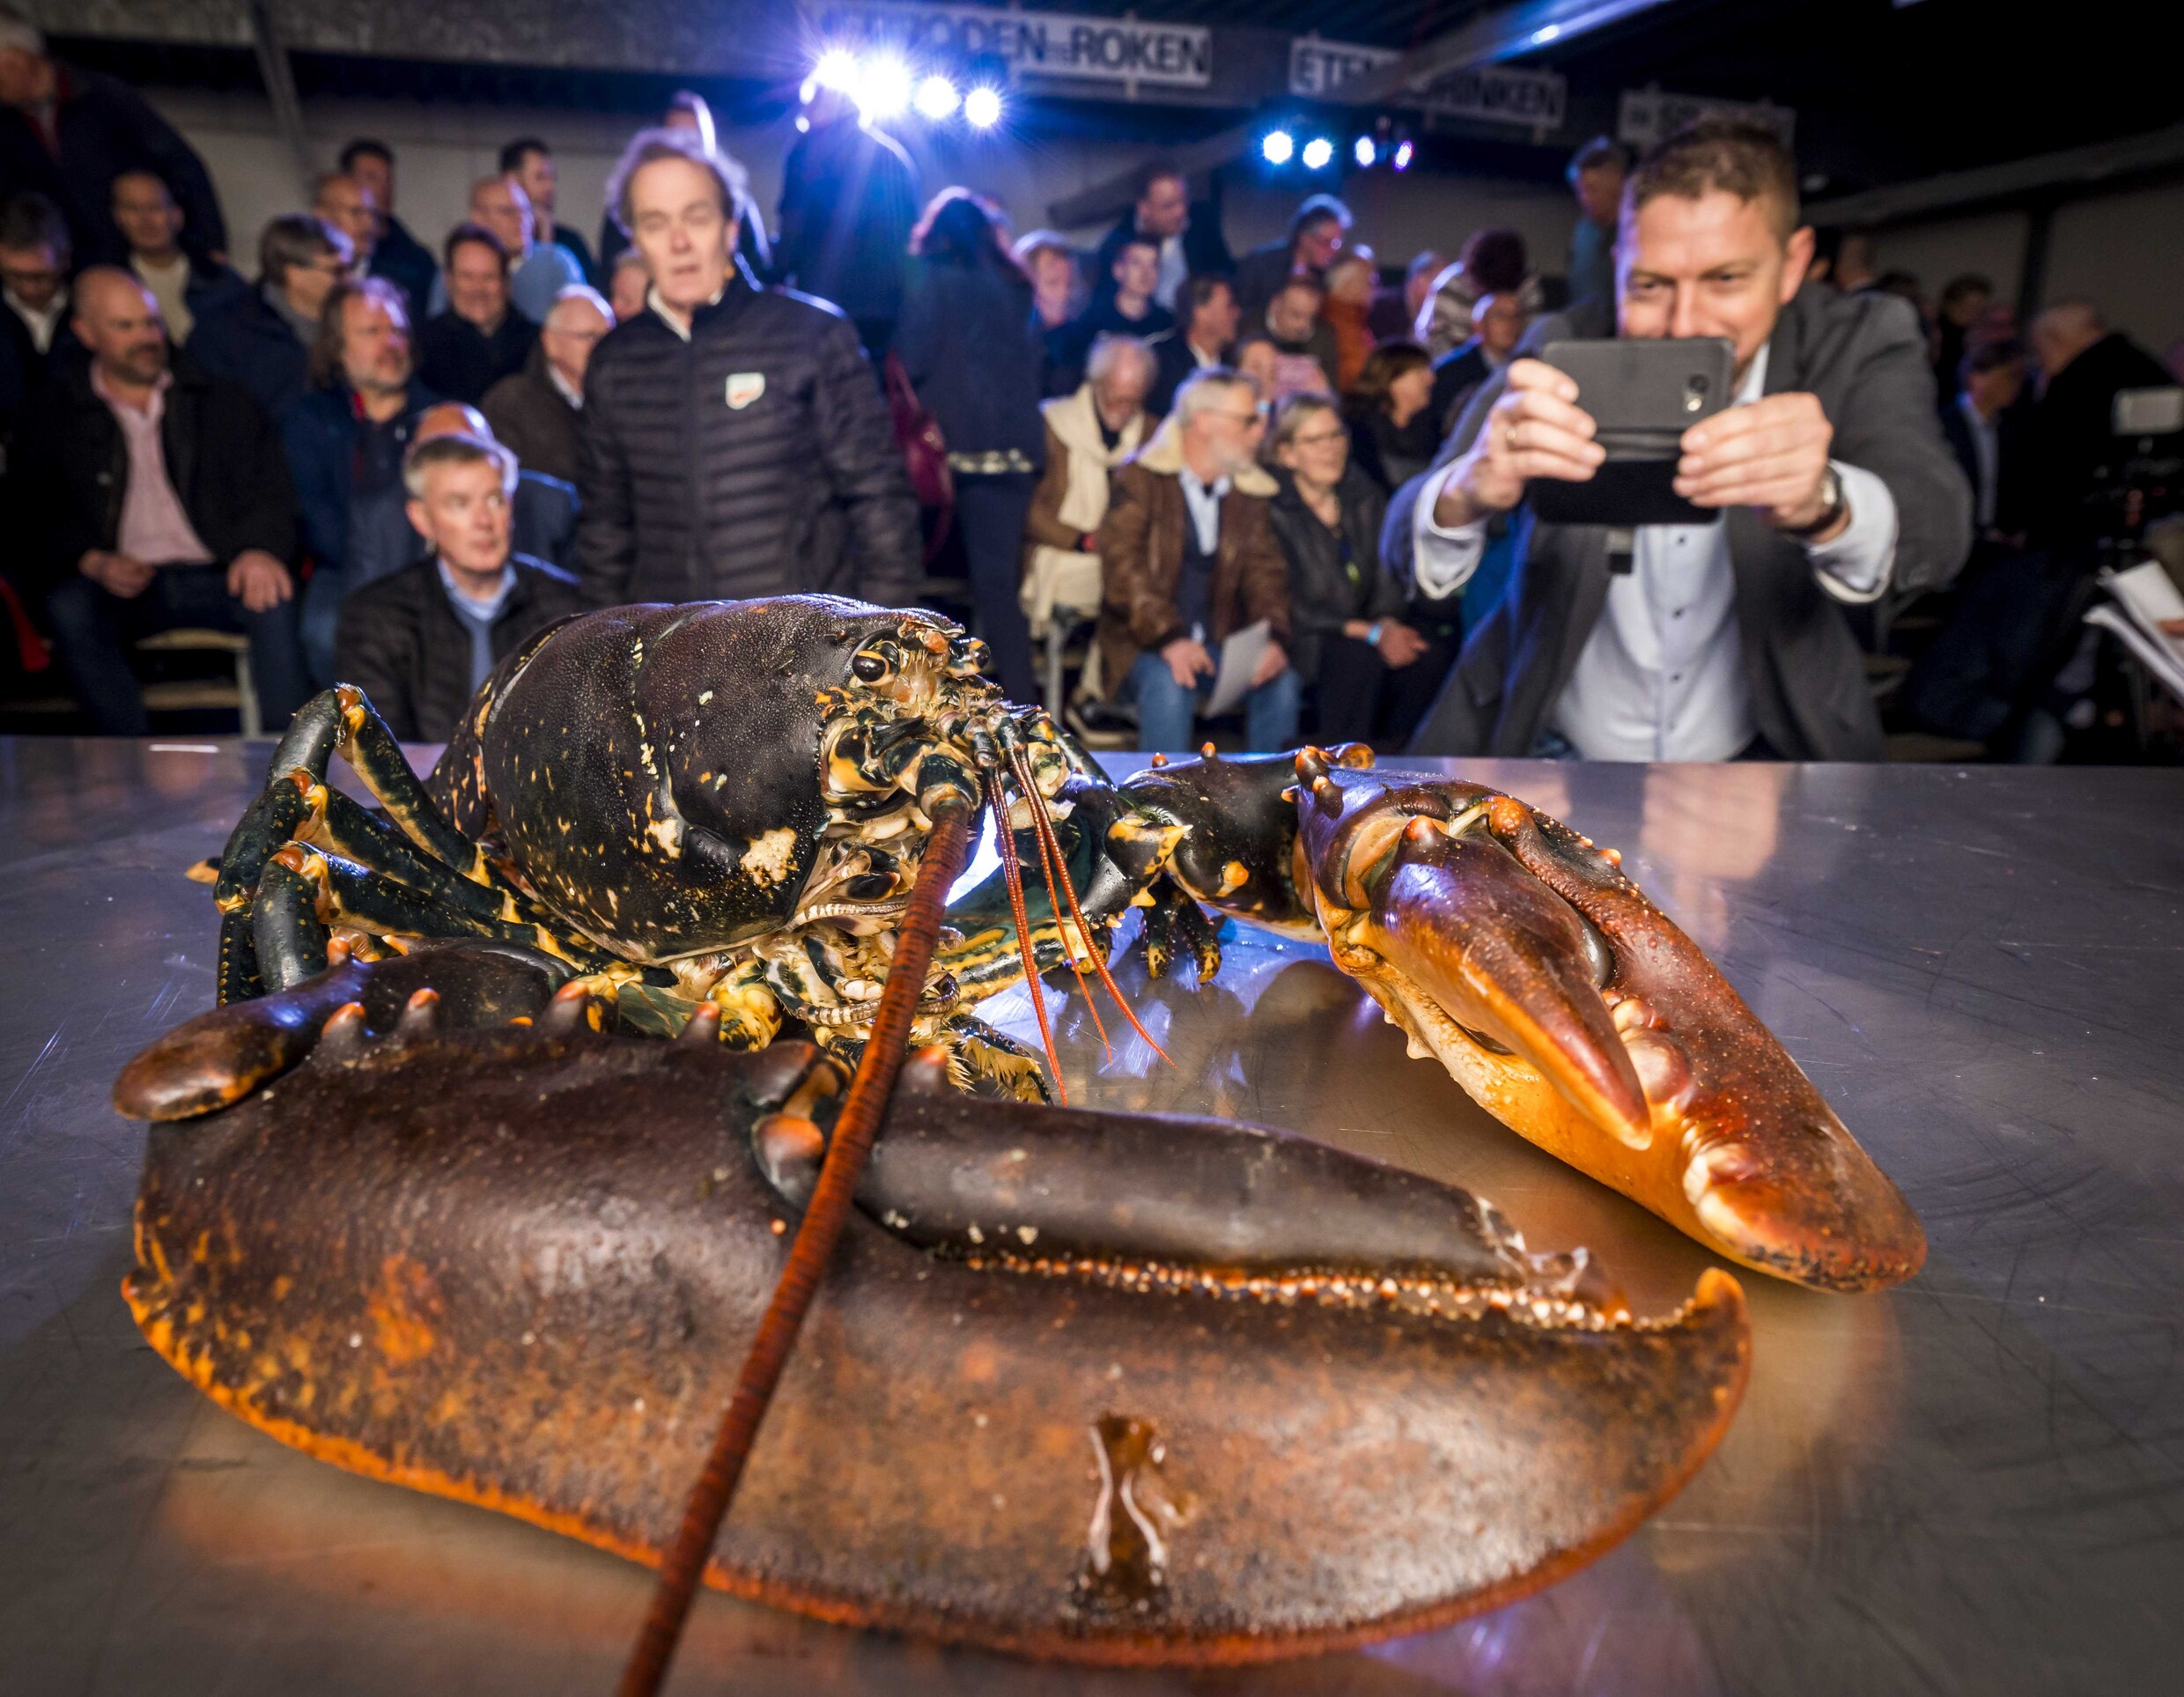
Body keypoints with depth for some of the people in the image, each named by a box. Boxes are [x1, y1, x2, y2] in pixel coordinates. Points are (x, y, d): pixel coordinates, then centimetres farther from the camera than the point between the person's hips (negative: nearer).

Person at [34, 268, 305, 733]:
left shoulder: (217, 398, 14)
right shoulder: (61, 412, 14)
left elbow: (269, 486, 6)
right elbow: (45, 512, 12)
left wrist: (263, 548, -15)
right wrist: (92, 562, -10)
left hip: (217, 577, -1)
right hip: (122, 584, 1)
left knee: (273, 601, -33)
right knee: (69, 608, -32)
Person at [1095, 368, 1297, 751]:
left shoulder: (1251, 491, 11)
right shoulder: (1140, 479, -4)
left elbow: (1265, 571, 7)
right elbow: (1122, 568, -14)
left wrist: (1273, 637, -14)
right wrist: (1168, 638, -28)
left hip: (1220, 645, 4)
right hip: (1143, 644, -4)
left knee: (1282, 679, -22)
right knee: (1168, 684, -35)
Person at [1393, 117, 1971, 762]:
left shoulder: (1859, 342, -9)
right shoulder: (1557, 359, -11)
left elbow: (1938, 527, -25)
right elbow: (1405, 540, -20)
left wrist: (1823, 507, -49)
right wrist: (1465, 496, -45)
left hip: (1761, 761, 2)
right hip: (1552, 762, -1)